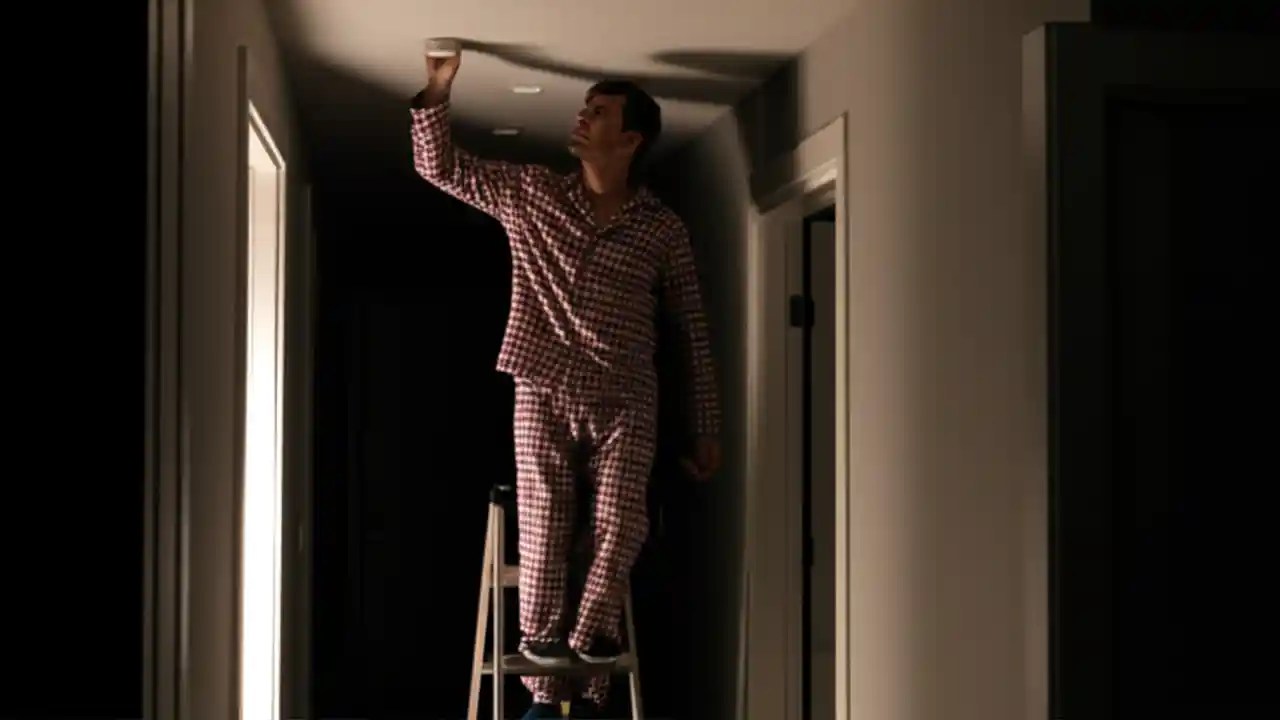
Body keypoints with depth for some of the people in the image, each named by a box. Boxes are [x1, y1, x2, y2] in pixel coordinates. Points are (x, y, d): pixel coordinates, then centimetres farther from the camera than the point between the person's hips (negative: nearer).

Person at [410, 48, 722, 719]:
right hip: (543, 394, 0)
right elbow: (439, 166, 11)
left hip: (624, 403, 0)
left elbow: (692, 331, 9)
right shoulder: (529, 192, 8)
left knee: (618, 528, -13)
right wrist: (437, 91, -5)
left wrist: (705, 429, 7)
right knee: (542, 527, -6)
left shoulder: (663, 228, 5)